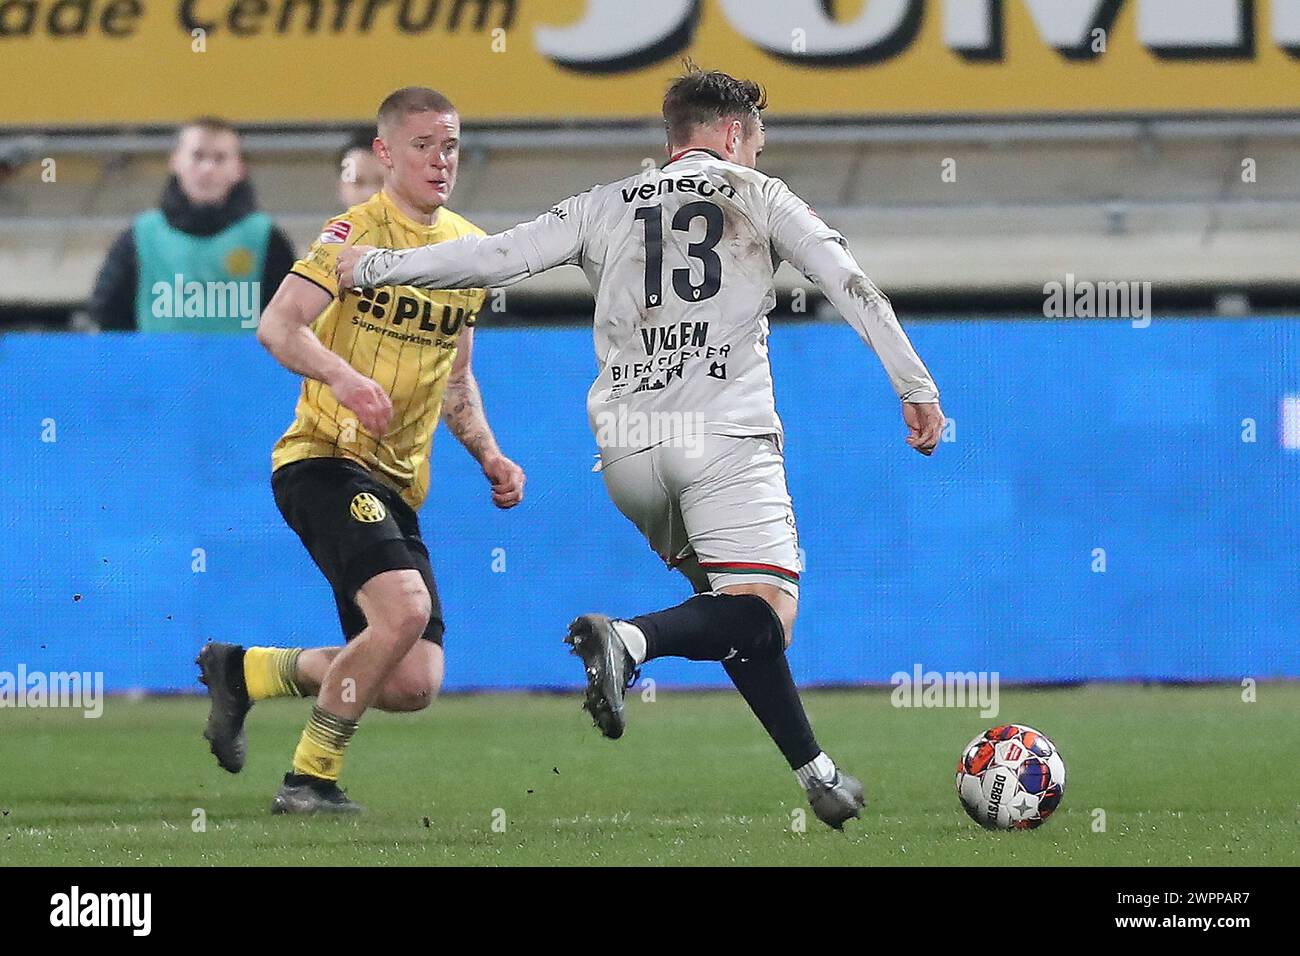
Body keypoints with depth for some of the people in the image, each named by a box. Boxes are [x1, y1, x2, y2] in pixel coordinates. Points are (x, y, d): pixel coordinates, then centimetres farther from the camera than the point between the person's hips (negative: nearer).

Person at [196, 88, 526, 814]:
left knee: (415, 685, 1)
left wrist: (490, 457, 10)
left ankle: (242, 671, 23)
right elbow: (277, 326, -21)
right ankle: (311, 779, -12)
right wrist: (343, 376, -38)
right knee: (404, 606, -29)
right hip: (324, 458, -7)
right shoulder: (358, 234, -8)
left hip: (398, 483, 7)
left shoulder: (473, 251, 13)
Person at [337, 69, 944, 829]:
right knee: (765, 617, -12)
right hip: (727, 433, -4)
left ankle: (815, 773, 10)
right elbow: (851, 287, 6)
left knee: (730, 603, 17)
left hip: (628, 446, 4)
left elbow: (495, 257, 13)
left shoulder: (606, 207, 18)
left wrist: (375, 266, 23)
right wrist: (917, 388, 7)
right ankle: (630, 640, -38)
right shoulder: (759, 196, 13)